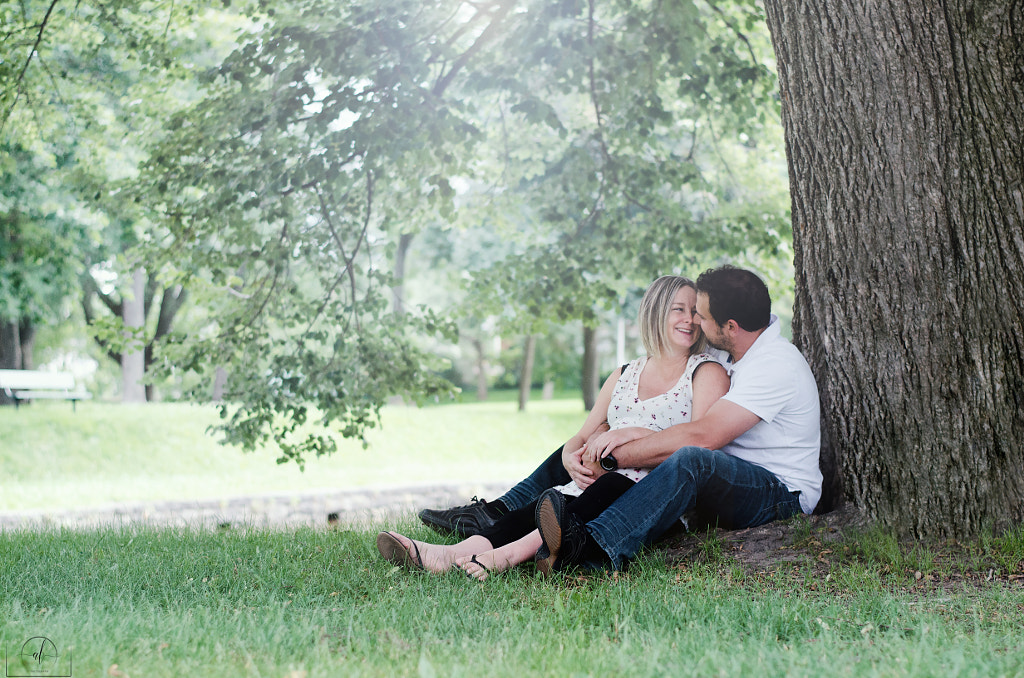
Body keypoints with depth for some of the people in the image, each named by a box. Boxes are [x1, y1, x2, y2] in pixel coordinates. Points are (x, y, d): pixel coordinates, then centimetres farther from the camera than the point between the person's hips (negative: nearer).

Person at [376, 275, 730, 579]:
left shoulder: (707, 372, 7)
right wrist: (572, 459, -5)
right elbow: (583, 437, 21)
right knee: (538, 507, -25)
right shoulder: (625, 375, 24)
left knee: (610, 488, -38)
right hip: (595, 486, 5)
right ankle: (450, 554, -48)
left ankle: (511, 553, -55)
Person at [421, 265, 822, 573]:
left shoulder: (775, 365, -19)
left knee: (692, 460, -43)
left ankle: (590, 547, -63)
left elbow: (703, 436, -29)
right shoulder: (742, 356, 11)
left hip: (781, 493, -9)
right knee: (589, 440, 7)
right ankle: (502, 514, 0)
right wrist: (634, 435, -13)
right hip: (730, 479, 9)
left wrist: (614, 455, -26)